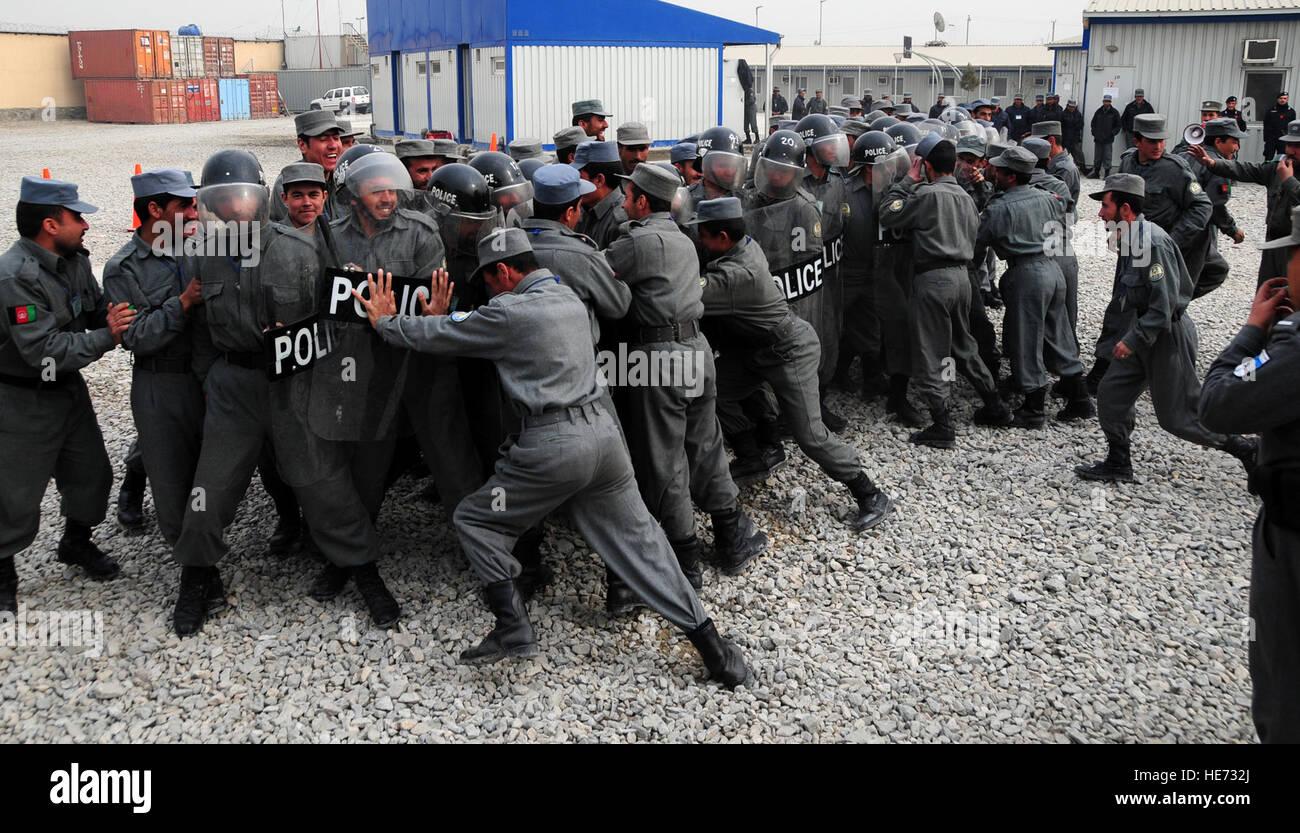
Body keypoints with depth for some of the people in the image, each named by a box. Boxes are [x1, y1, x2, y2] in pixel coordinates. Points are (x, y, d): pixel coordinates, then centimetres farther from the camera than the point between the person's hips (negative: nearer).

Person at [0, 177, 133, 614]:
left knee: (92, 474, 17)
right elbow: (44, 351, -30)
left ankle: (77, 543, 41)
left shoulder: (74, 259, 1)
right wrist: (105, 337, -26)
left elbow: (97, 312, 9)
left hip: (69, 389, 8)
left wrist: (113, 319, -13)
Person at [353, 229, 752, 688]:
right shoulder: (567, 296, 15)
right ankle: (707, 639, 10)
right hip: (603, 429, 7)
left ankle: (513, 628, 5)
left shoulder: (508, 312, -8)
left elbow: (440, 337, 2)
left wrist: (385, 322, 17)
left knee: (474, 520, 11)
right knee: (636, 535, 12)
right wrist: (443, 319, 22)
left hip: (553, 447, -7)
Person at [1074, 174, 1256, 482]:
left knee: (1176, 416, -1)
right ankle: (1118, 465, 19)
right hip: (1144, 331, 9)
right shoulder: (1129, 238, 7)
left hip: (1167, 335, -9)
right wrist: (1130, 337, 18)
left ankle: (1244, 448, 15)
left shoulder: (1154, 242, -24)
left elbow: (1164, 303, -26)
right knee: (1111, 392, 8)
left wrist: (1134, 340, -23)